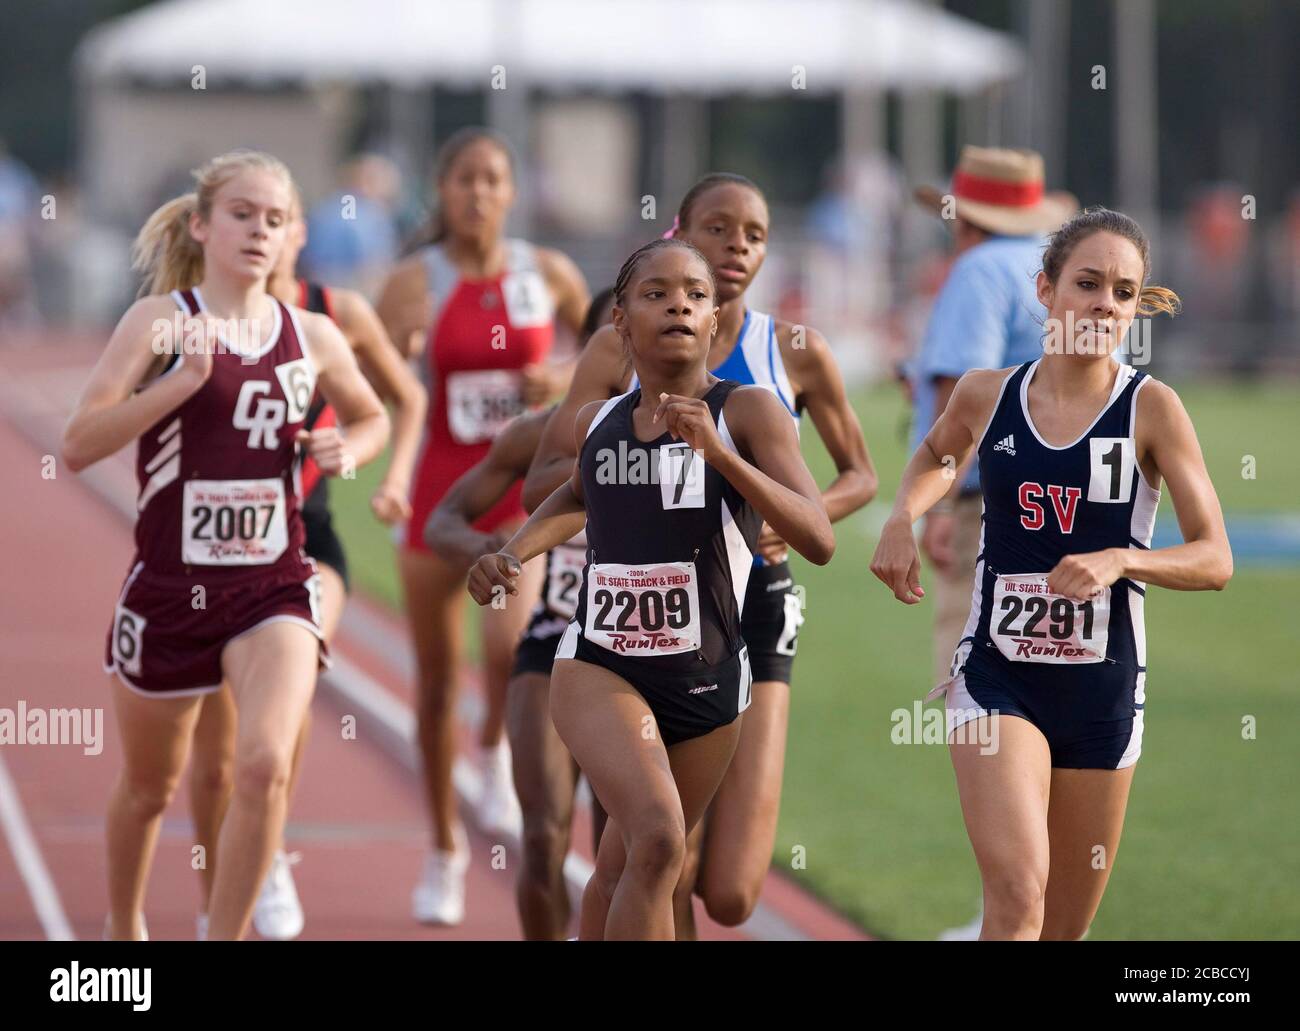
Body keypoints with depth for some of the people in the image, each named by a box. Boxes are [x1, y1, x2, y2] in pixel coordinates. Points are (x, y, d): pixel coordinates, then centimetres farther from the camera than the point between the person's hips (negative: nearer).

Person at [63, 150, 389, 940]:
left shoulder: (313, 337, 4)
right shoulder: (163, 321, -6)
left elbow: (372, 417, 25)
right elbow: (80, 443, -16)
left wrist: (349, 449, 2)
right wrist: (183, 379, -25)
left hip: (275, 586, 1)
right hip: (170, 583, -1)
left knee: (266, 765, -21)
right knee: (151, 785, 16)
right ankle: (123, 928, 43)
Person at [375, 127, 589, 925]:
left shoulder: (549, 275, -1)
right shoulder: (413, 283, -4)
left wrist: (567, 381, -6)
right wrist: (400, 345, -25)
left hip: (525, 491, 0)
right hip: (440, 492, 1)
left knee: (511, 641, -28)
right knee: (438, 682, 9)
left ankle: (499, 747, 4)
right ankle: (445, 849, 27)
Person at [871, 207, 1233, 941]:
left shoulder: (1152, 408, -7)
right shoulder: (987, 395, 0)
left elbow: (1215, 560, -10)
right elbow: (936, 455, 25)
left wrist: (1119, 560, -26)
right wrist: (902, 520, 6)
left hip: (1103, 689, 0)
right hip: (997, 679, 0)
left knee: (1065, 928, 10)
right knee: (1017, 893, -21)